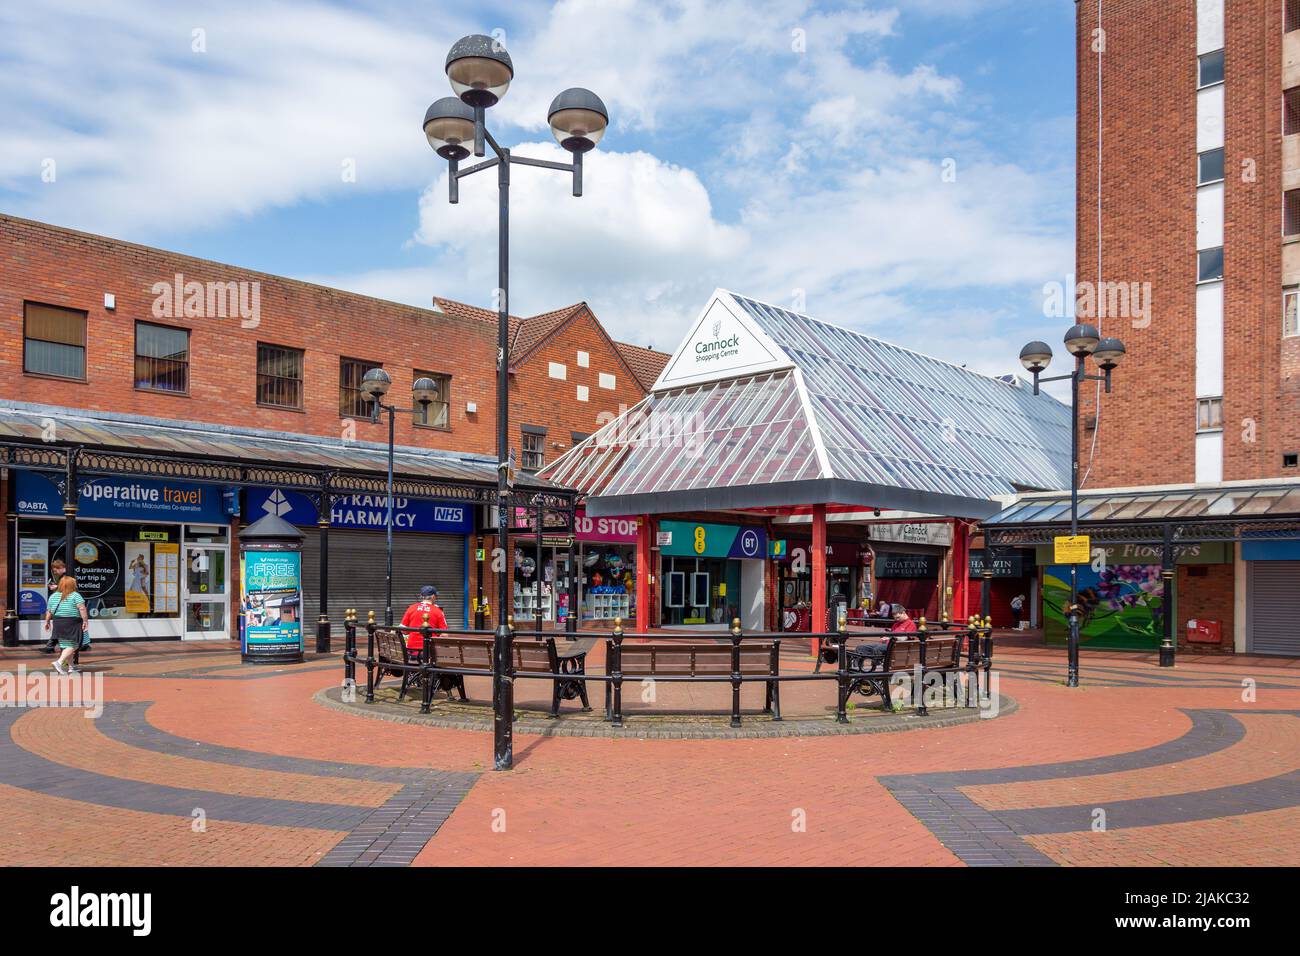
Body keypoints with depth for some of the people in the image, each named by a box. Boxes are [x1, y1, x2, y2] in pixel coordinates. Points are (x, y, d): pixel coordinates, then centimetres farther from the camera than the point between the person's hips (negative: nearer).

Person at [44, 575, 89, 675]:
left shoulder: (53, 596, 9)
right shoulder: (75, 596, -8)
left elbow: (49, 611, 13)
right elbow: (82, 609, -17)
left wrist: (47, 622, 25)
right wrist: (85, 621, -15)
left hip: (58, 624, 6)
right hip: (72, 624, -6)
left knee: (66, 646, 14)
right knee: (72, 646, -2)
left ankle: (69, 667, 19)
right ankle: (60, 662, -18)